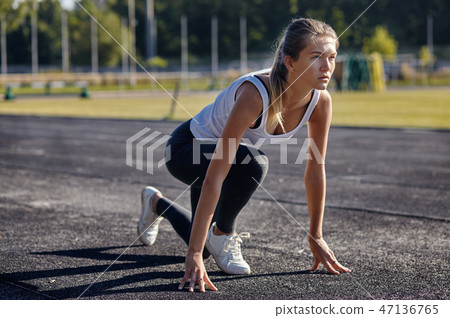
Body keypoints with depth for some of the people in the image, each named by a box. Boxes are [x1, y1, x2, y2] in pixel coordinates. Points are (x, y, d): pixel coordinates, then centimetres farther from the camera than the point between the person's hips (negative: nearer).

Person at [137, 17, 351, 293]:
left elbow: (316, 171, -10)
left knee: (205, 246, 17)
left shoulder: (320, 100, -23)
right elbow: (214, 177, -43)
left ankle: (157, 203, 46)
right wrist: (194, 254, -45)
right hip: (188, 150, -7)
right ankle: (222, 234, -11)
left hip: (224, 151, 7)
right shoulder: (254, 94, -41)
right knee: (252, 163, -39)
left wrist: (316, 238, -6)